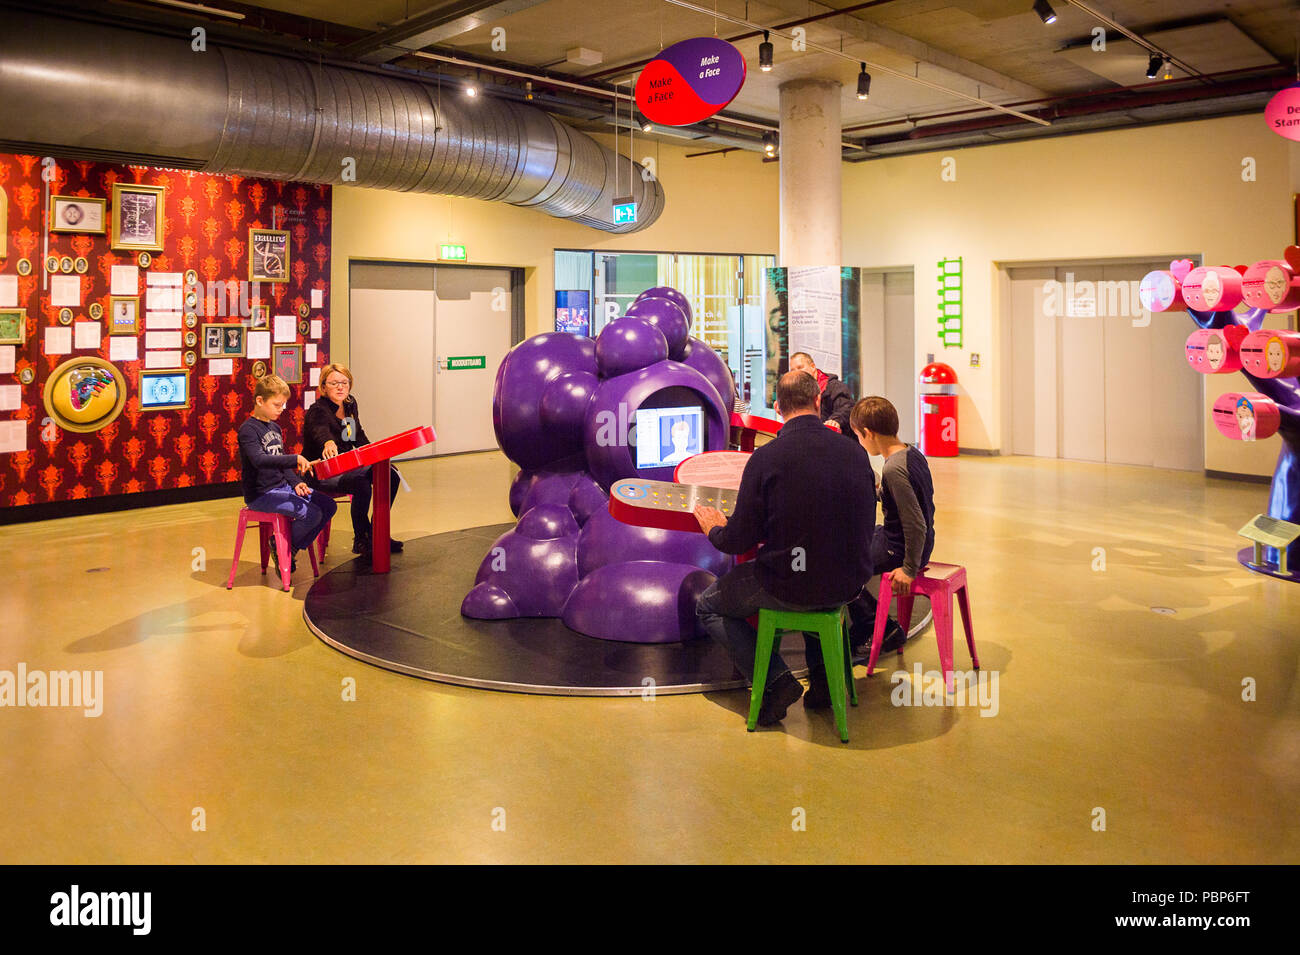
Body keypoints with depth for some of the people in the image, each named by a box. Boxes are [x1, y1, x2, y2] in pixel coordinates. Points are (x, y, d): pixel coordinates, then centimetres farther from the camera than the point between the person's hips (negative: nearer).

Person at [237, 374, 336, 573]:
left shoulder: (275, 428, 15)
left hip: (282, 487, 9)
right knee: (312, 514, -23)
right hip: (261, 495, -9)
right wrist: (295, 459, -37)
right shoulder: (248, 430, -13)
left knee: (329, 506, -1)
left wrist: (296, 482, 3)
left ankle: (292, 547, 9)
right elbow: (259, 460, -31)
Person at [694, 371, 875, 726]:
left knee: (709, 606, 18)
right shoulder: (856, 453, -4)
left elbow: (740, 540, -12)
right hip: (848, 585, 5)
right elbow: (864, 531, 7)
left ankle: (776, 680, 4)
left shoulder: (766, 457, -16)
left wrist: (715, 531, 11)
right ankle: (823, 672, 30)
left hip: (788, 587, -5)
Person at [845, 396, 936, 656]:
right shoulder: (913, 454, 1)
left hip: (898, 549, -10)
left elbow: (916, 524, -28)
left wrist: (909, 568, -19)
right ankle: (861, 632, 25)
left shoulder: (893, 469, -28)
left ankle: (884, 628, 10)